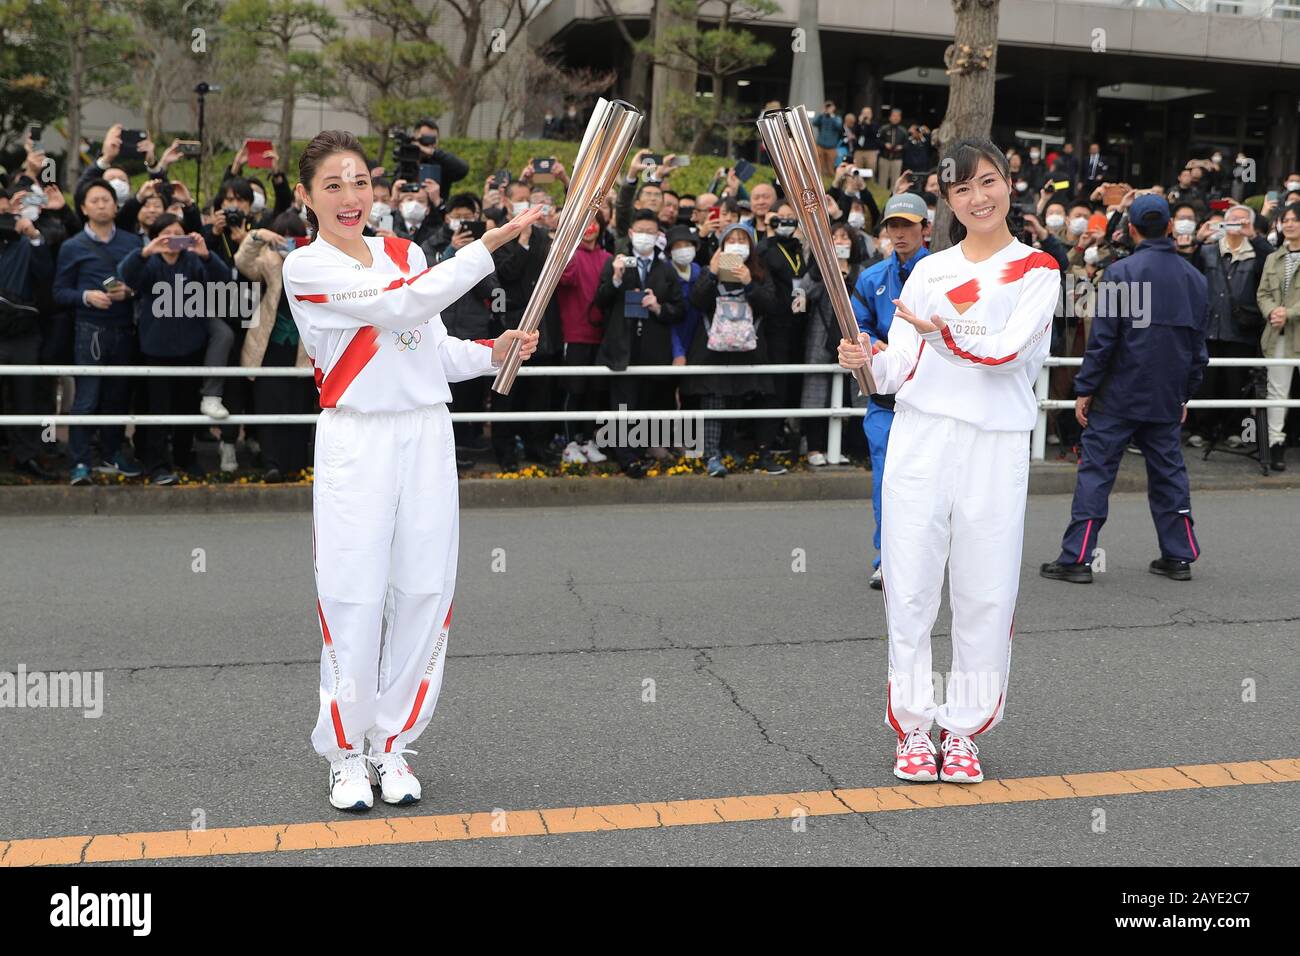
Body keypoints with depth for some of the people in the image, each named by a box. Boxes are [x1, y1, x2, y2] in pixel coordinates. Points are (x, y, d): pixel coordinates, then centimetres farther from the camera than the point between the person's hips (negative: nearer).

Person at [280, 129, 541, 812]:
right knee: (352, 598, -4)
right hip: (355, 442, -5)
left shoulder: (406, 252, 14)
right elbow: (405, 303, -18)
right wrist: (495, 238, -20)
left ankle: (392, 743, 19)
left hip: (427, 435, 5)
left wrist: (494, 352, 0)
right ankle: (346, 751, 13)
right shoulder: (306, 268, -4)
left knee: (425, 592, 4)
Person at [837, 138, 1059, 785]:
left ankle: (963, 730, 15)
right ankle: (913, 728, 13)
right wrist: (869, 362, -12)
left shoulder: (1037, 269, 6)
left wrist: (944, 333, -28)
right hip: (920, 435, 2)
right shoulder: (928, 270, 15)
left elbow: (1011, 350, -12)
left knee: (986, 593, 1)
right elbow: (901, 368, 10)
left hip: (995, 445, -2)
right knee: (908, 588, 1)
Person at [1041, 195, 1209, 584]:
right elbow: (1198, 345, 13)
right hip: (1167, 399, 5)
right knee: (1168, 470, 14)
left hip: (1120, 395, -5)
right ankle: (1179, 556, 19)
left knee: (1096, 469, -1)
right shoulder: (1195, 278, 8)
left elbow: (1102, 337, -12)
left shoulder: (1120, 272, -10)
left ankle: (1077, 557, -2)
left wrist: (1084, 389, -6)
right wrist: (1185, 395, 21)